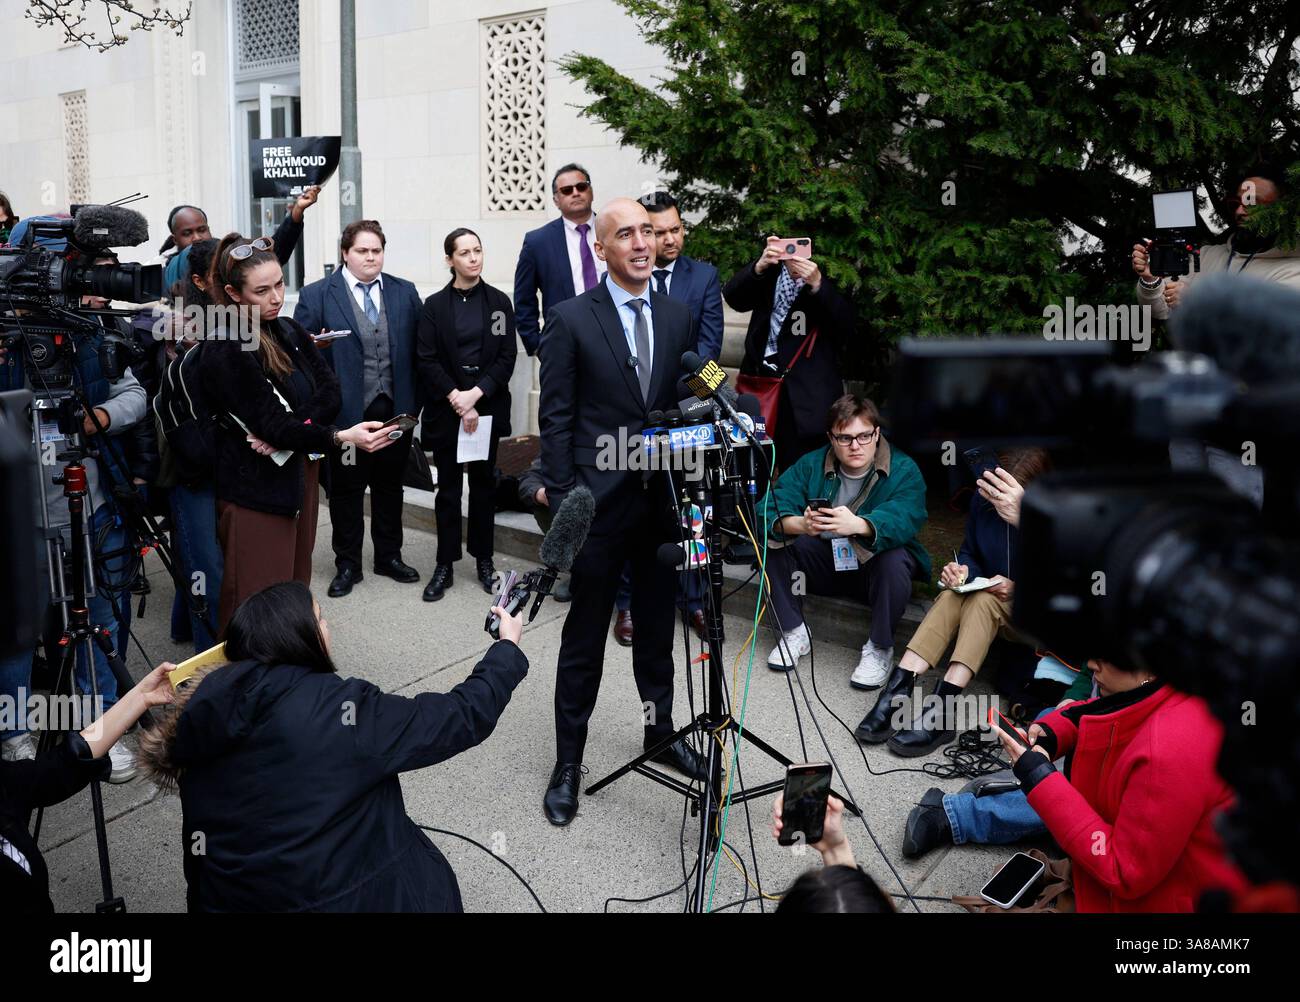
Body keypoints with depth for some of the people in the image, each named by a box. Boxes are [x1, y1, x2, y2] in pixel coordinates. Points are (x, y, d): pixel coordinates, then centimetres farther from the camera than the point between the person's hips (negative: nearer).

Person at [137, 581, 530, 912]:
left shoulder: (209, 710, -5)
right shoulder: (338, 708, -20)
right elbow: (463, 717, -12)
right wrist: (508, 647, 2)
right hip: (335, 898, -5)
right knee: (427, 876, 20)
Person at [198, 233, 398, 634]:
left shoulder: (288, 331, 7)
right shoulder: (225, 351, -16)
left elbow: (330, 391, -1)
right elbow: (274, 425, -21)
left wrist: (288, 430, -18)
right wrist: (341, 437, -32)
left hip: (298, 476, 7)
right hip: (255, 489, -7)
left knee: (295, 586, 14)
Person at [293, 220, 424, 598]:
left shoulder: (405, 293, 7)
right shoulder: (316, 295, -2)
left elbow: (417, 350, 6)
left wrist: (414, 401, 1)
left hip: (395, 410, 3)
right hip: (347, 411, -2)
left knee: (390, 486, 14)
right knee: (346, 489, 7)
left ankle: (389, 556, 27)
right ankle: (348, 565, 19)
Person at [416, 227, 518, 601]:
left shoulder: (499, 302, 3)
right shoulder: (434, 306, 1)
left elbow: (507, 357, -2)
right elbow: (427, 361, -3)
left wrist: (475, 394, -13)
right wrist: (457, 401, -13)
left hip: (487, 407, 1)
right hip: (446, 410, -1)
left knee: (484, 484, 9)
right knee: (448, 488, 5)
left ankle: (483, 560, 20)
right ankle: (445, 566, 11)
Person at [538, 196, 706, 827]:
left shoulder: (677, 318, 8)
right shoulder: (571, 321, -5)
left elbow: (686, 405, 10)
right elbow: (556, 419, -6)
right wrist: (561, 502, -11)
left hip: (663, 497, 4)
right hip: (600, 500, -4)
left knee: (658, 626, 18)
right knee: (584, 639, 5)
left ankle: (661, 729, 37)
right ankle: (568, 763, 18)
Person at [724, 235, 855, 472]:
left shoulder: (827, 277, 0)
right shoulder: (770, 272, 8)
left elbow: (845, 327, -12)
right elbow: (733, 297, -4)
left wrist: (817, 285, -26)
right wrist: (759, 267, -22)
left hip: (805, 391, -3)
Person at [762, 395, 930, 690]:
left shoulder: (903, 470, -14)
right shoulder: (812, 464, -5)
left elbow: (904, 519, -34)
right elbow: (769, 509, -19)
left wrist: (858, 525, -56)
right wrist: (800, 524, -44)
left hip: (874, 568, -3)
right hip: (825, 562, 3)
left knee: (894, 560, -36)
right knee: (772, 543, -19)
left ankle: (880, 648, -12)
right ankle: (794, 633, -4)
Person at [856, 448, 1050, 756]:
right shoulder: (984, 500, -6)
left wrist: (1017, 588, -36)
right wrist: (964, 570, -12)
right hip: (985, 598, 4)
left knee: (983, 601, -33)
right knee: (952, 595, -27)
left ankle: (942, 708, -42)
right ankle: (898, 691, -37)